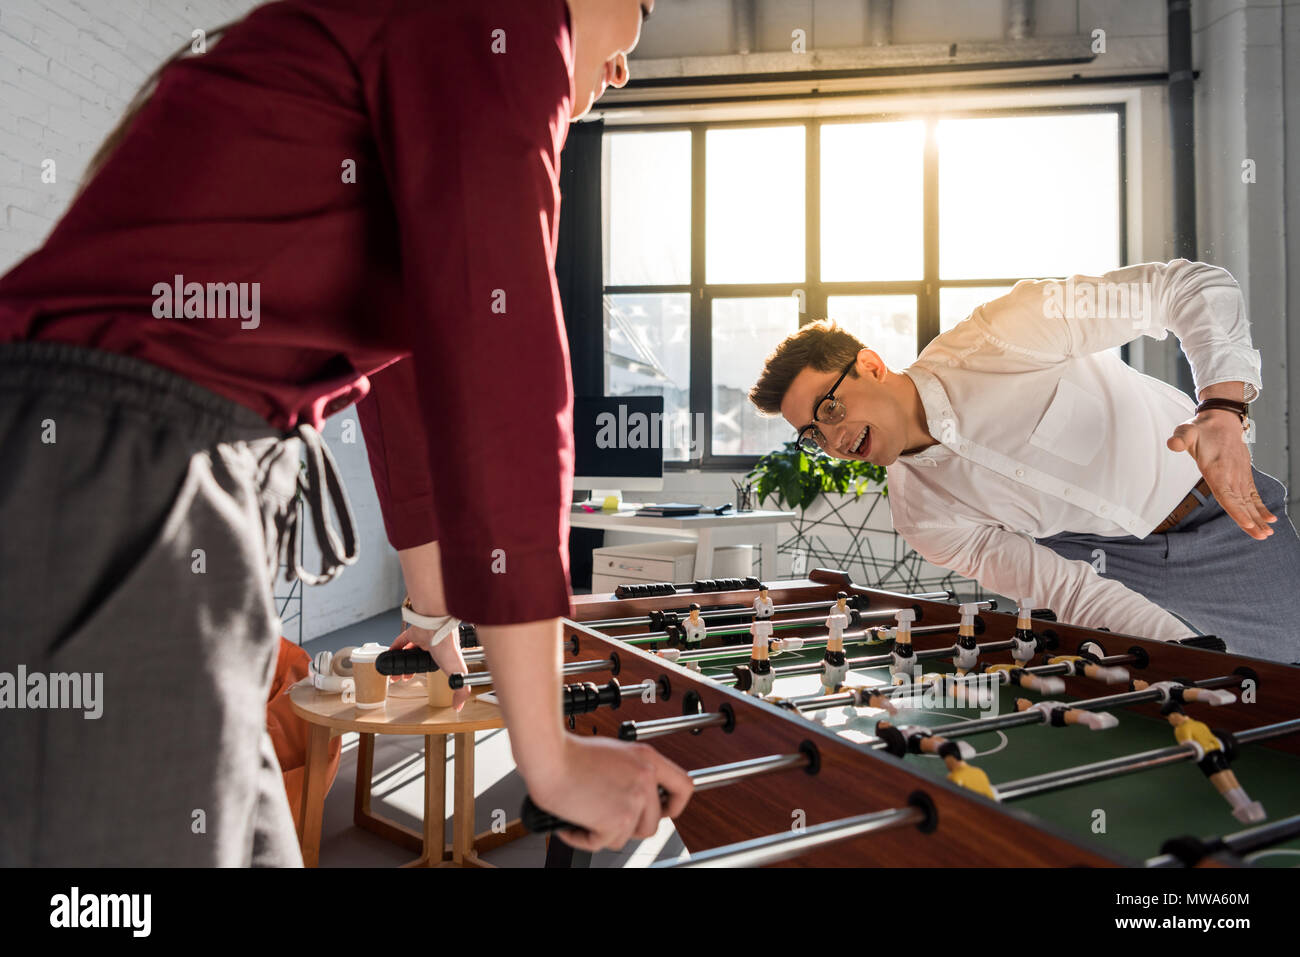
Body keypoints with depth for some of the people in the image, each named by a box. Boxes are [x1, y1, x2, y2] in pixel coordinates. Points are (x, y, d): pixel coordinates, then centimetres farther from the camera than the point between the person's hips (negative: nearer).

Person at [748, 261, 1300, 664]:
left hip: (1230, 521, -2)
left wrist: (1222, 409, -39)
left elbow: (1197, 287, -23)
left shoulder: (996, 339, -26)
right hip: (1115, 556, 3)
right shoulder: (923, 520, -13)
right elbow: (1072, 596, -12)